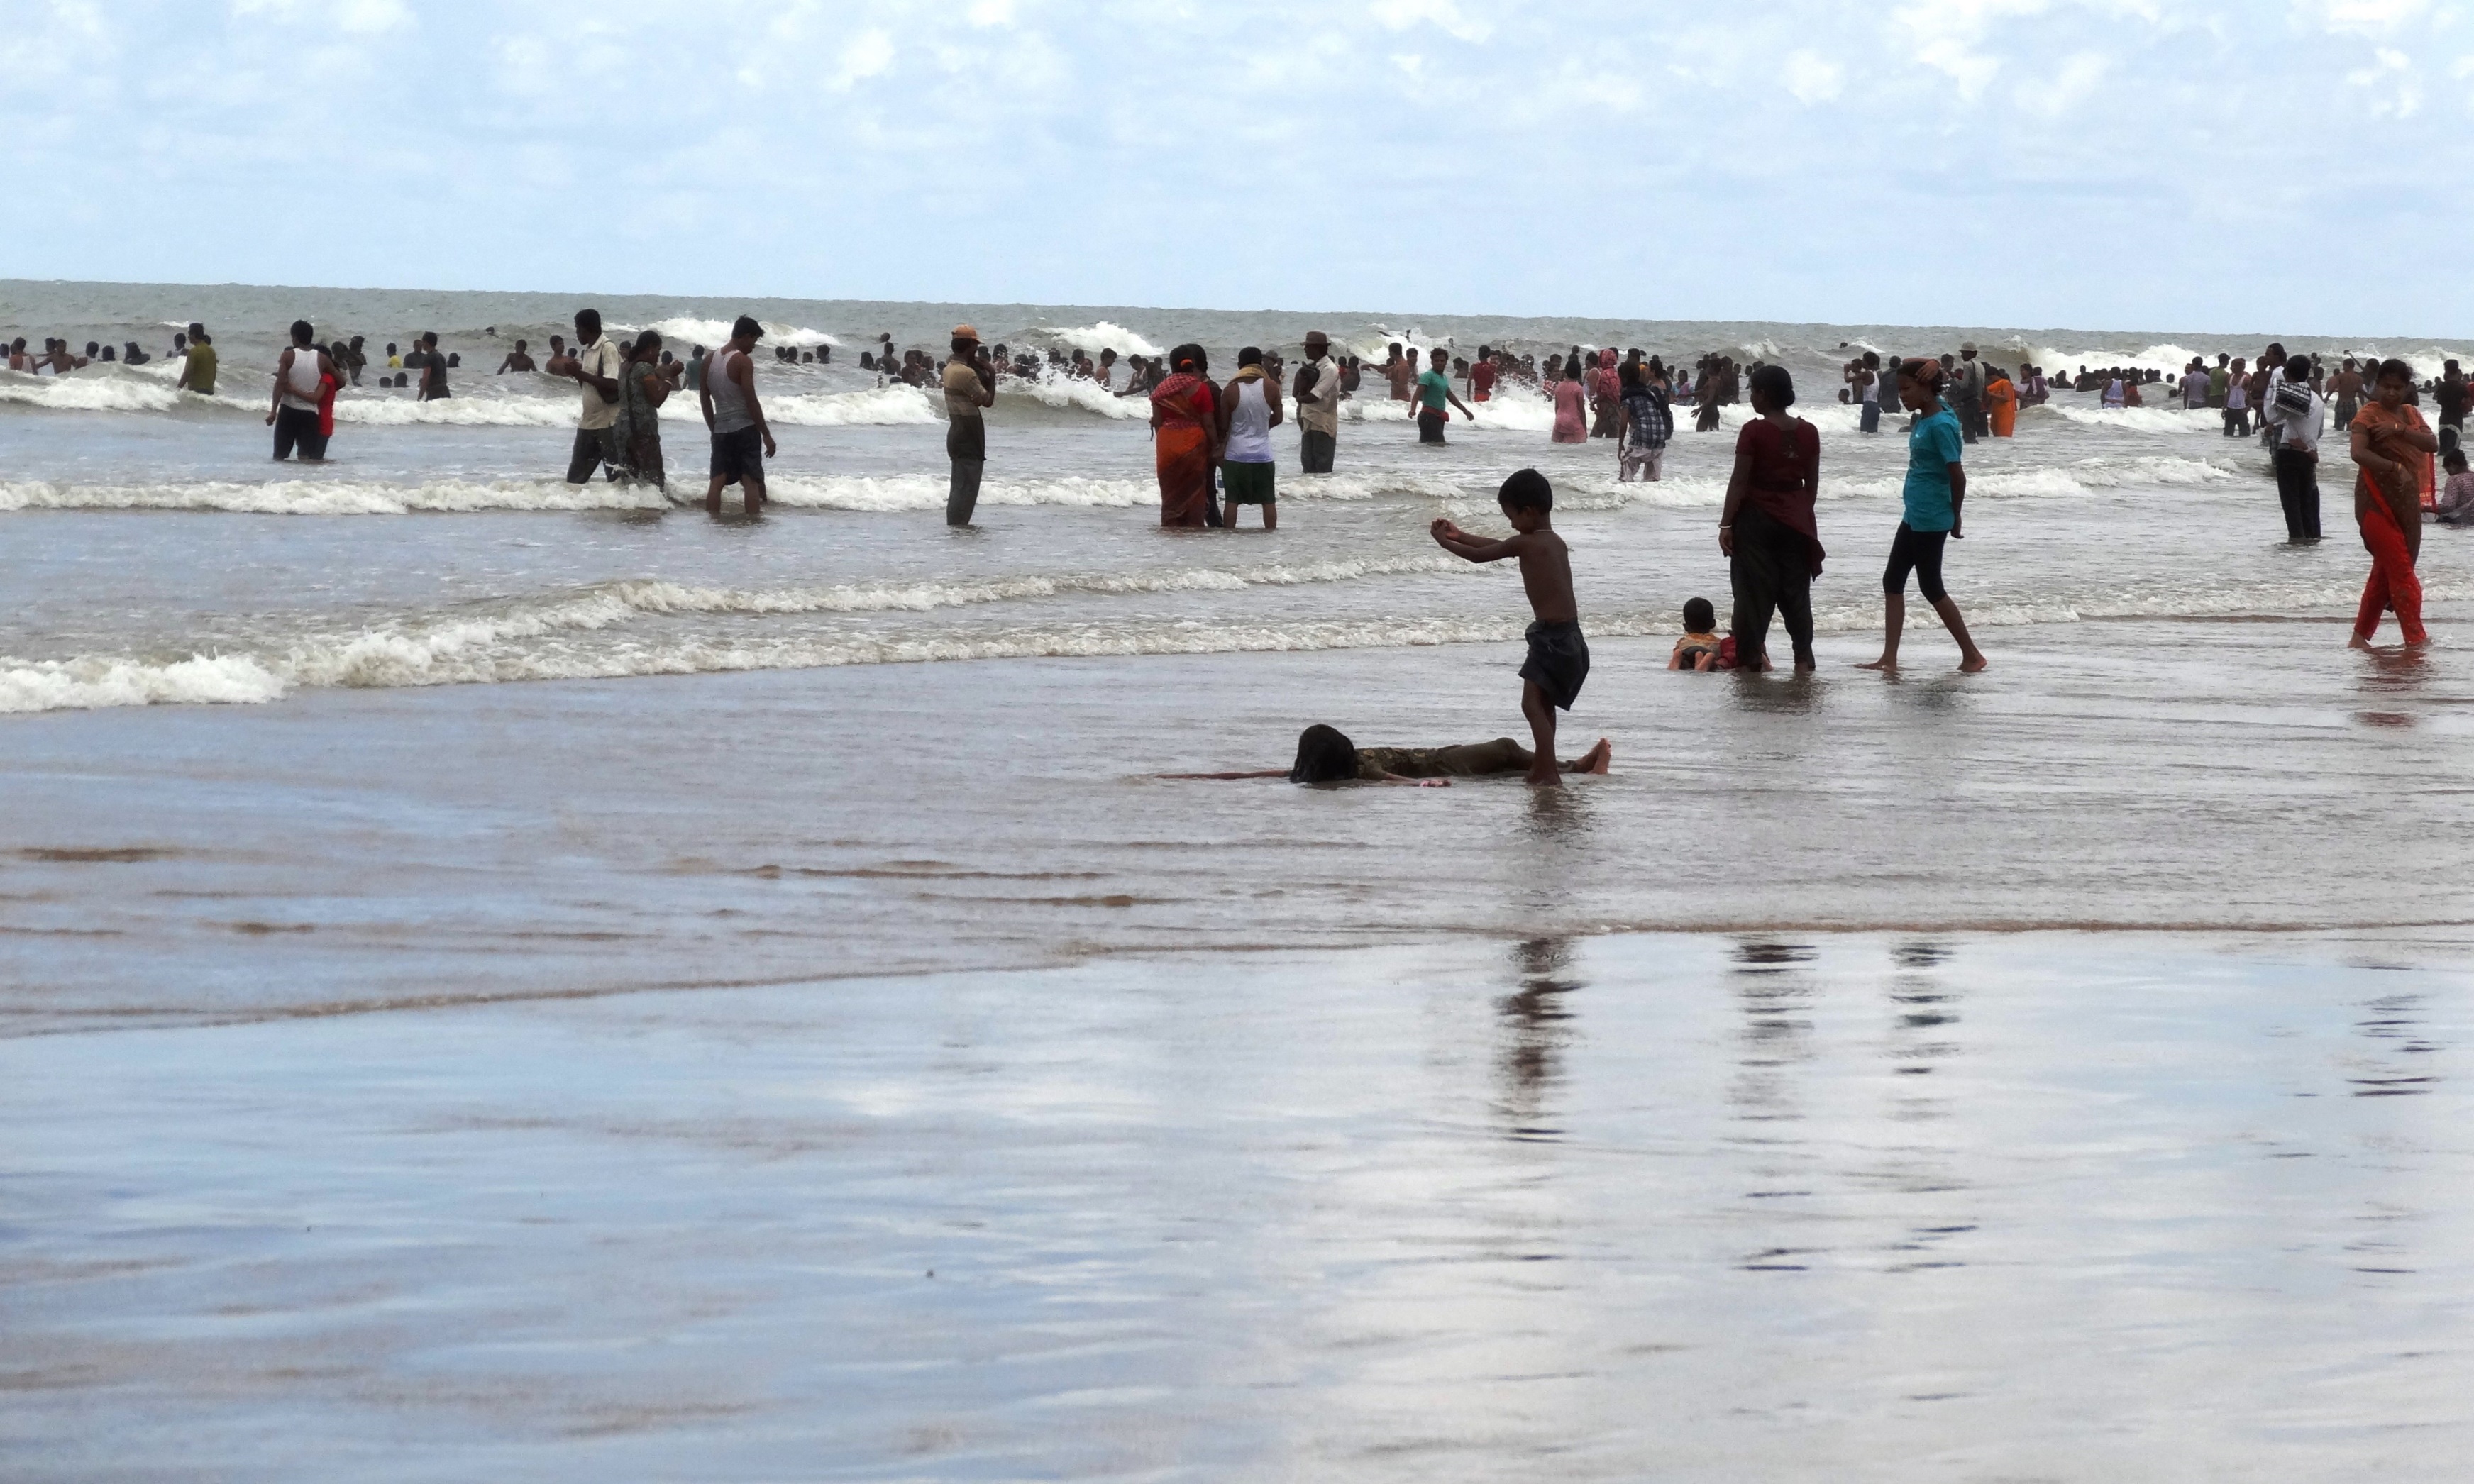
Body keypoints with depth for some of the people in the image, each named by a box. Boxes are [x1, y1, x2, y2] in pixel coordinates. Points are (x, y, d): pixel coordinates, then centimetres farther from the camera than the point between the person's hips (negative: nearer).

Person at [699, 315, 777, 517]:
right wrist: (766, 434, -11)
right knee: (751, 481, -3)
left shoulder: (710, 360, 8)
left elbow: (704, 397, 14)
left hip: (721, 430, 6)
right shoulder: (743, 361, -12)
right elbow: (751, 401, -15)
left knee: (717, 481, 5)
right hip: (744, 428, -6)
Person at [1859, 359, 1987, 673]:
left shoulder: (1940, 425, -19)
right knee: (1892, 582, 9)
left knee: (1931, 588, -1)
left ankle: (1972, 655, 9)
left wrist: (1955, 516, -8)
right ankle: (1889, 659, 11)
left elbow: (1957, 475, -18)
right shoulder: (1924, 419, 6)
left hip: (1930, 520, -9)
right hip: (1914, 516, 9)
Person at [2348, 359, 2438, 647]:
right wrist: (2395, 468, -31)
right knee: (2401, 570, -10)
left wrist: (2399, 430, -18)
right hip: (2377, 502, -7)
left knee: (2385, 572, 11)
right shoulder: (2368, 414, -7)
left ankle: (2361, 636, 17)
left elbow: (2432, 444, -4)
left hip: (2406, 503, 7)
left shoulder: (2411, 415, 12)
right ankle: (2416, 638, -9)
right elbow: (2359, 453, -23)